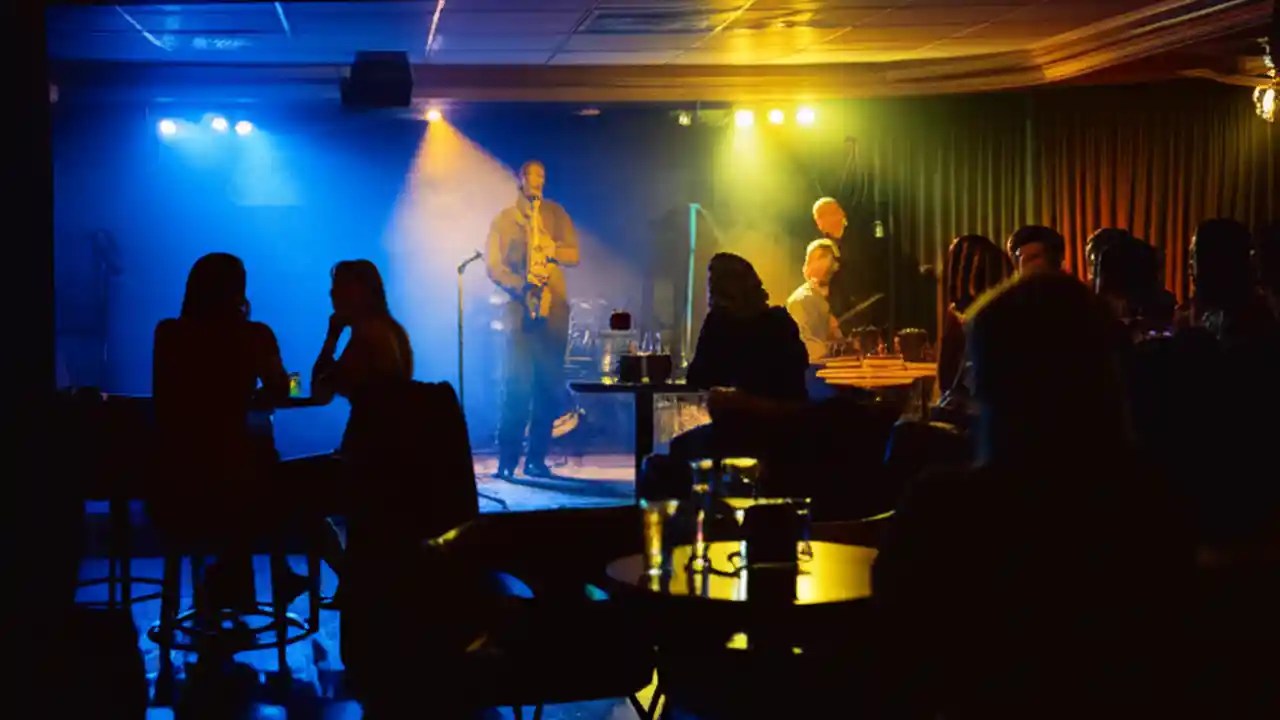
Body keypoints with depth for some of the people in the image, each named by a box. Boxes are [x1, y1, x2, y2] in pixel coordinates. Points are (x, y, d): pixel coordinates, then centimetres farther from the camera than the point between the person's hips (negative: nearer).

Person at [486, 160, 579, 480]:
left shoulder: (556, 213, 14)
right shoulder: (503, 219, 8)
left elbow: (574, 255, 7)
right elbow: (492, 266, -1)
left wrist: (552, 249, -15)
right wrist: (520, 285, -18)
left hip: (555, 308, 3)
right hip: (520, 307, -3)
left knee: (551, 385, 1)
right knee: (519, 384, -11)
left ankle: (537, 458, 8)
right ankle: (507, 459, -6)